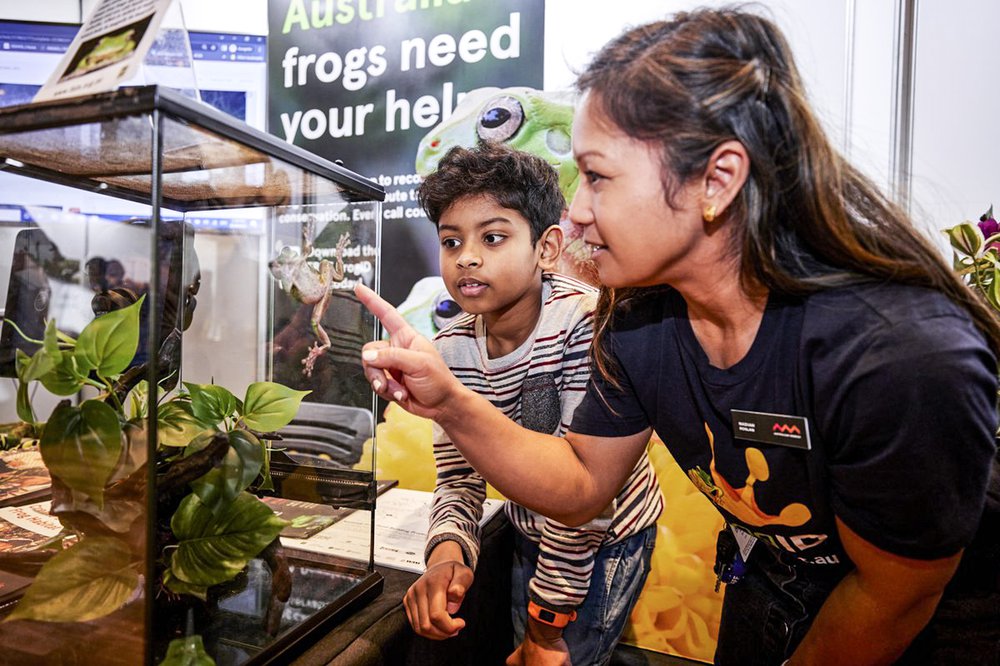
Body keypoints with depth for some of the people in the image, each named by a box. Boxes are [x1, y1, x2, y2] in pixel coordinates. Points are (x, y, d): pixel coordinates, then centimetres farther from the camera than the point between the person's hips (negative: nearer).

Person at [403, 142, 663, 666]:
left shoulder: (585, 322, -30)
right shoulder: (452, 349, -13)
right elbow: (458, 477, -9)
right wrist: (447, 551, -30)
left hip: (606, 537, -5)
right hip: (528, 530, 5)